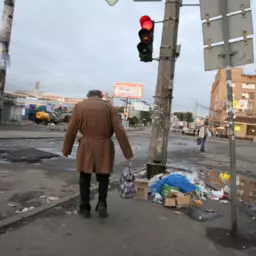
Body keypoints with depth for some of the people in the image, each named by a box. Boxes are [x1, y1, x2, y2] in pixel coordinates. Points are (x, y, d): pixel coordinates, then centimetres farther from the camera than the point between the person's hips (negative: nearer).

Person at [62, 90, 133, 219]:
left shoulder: (79, 106, 5)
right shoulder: (109, 107, 3)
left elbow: (71, 130, 2)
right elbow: (120, 131, -4)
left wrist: (66, 149, 12)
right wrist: (127, 152, -1)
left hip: (86, 147, 0)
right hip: (104, 147, 0)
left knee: (85, 178, 14)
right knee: (103, 177, 17)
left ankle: (85, 208, 19)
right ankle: (102, 204, 4)